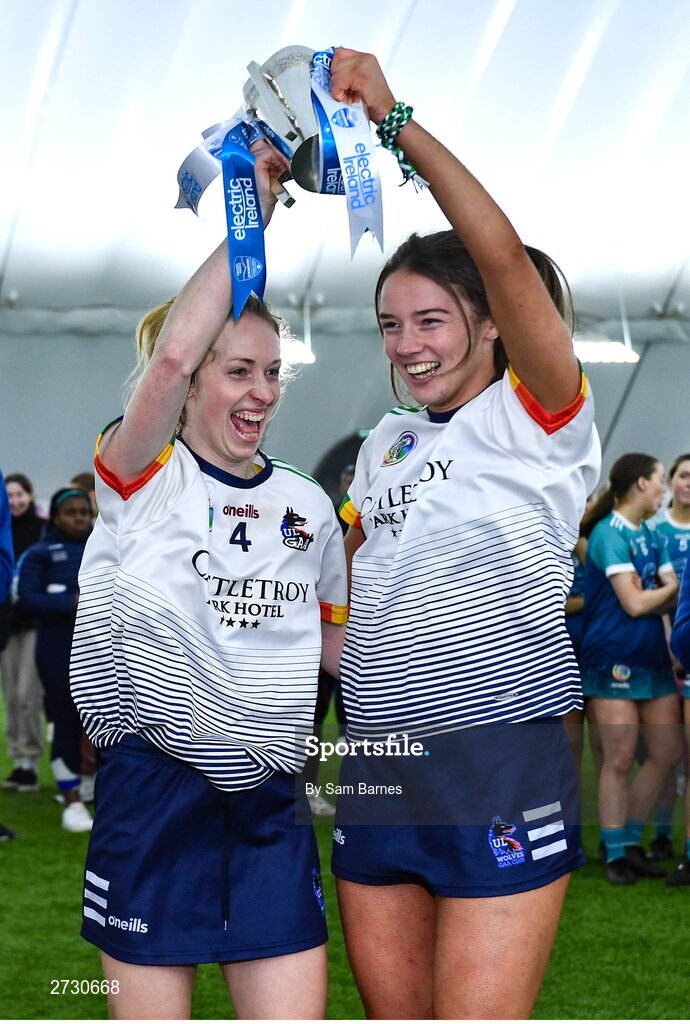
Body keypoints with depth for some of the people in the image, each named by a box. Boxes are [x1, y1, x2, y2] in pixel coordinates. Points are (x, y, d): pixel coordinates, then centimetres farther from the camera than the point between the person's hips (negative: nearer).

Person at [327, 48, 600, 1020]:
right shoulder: (386, 440, 18)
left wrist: (394, 118, -13)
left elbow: (503, 254, -15)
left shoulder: (539, 415, -2)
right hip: (376, 768, 7)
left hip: (499, 764, -7)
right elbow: (339, 565, 30)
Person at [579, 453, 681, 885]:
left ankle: (631, 840, 21)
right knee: (620, 760, -3)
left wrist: (650, 595, -15)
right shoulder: (609, 533, -12)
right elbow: (634, 604, -15)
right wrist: (668, 590, 0)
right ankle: (616, 853, 8)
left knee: (667, 753, 8)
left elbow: (671, 597, 5)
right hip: (614, 658, -8)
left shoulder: (653, 536, 13)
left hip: (653, 656, 8)